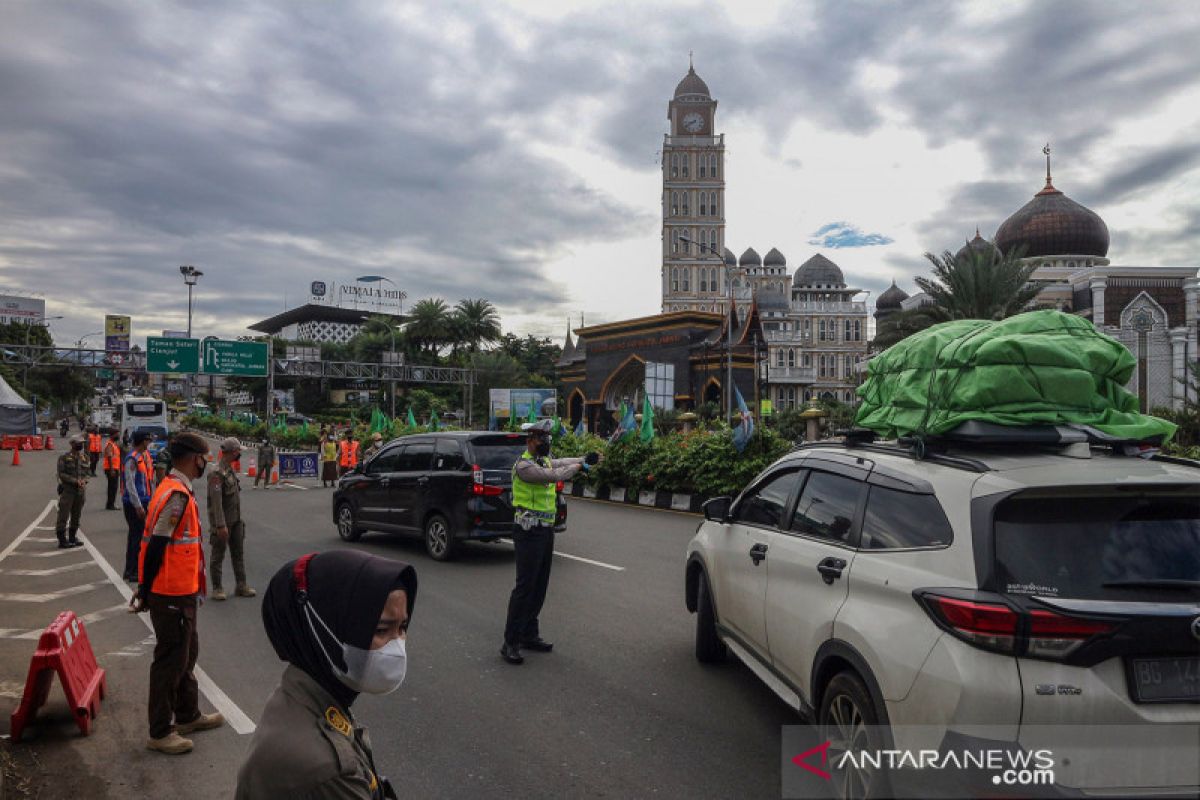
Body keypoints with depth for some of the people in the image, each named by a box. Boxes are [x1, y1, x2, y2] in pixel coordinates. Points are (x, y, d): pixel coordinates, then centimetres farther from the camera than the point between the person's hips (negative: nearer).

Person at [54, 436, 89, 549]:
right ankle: (62, 540, -1)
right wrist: (75, 481, -19)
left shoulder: (84, 457, 10)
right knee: (64, 515, -4)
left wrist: (84, 480, -5)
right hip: (67, 490, -5)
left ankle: (72, 538, 21)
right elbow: (61, 474, -9)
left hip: (80, 490, 5)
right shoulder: (64, 457, -5)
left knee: (76, 516, 11)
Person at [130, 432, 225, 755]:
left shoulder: (177, 490, 11)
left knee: (186, 654, 21)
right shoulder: (176, 494, -21)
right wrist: (145, 591, -15)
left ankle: (188, 715, 35)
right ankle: (159, 732, 13)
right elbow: (155, 545, -22)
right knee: (170, 660, 1)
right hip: (172, 594, -10)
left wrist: (146, 588, 19)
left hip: (181, 592, 10)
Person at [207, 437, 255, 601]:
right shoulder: (217, 472, -19)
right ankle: (217, 588, 12)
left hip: (235, 520, 9)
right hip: (222, 521, -9)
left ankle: (241, 586, 17)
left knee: (238, 553, 11)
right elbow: (216, 501, -24)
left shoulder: (231, 469, 10)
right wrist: (221, 525, -26)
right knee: (218, 555, 3)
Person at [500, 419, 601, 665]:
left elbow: (562, 463, 7)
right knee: (524, 587, -8)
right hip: (529, 532, -9)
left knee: (540, 586, 13)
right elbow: (554, 476, -25)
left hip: (546, 530, 9)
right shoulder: (523, 465, -17)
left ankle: (529, 635, 24)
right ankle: (510, 643, -3)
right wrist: (578, 466, -13)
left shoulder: (544, 460, 15)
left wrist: (586, 459, -5)